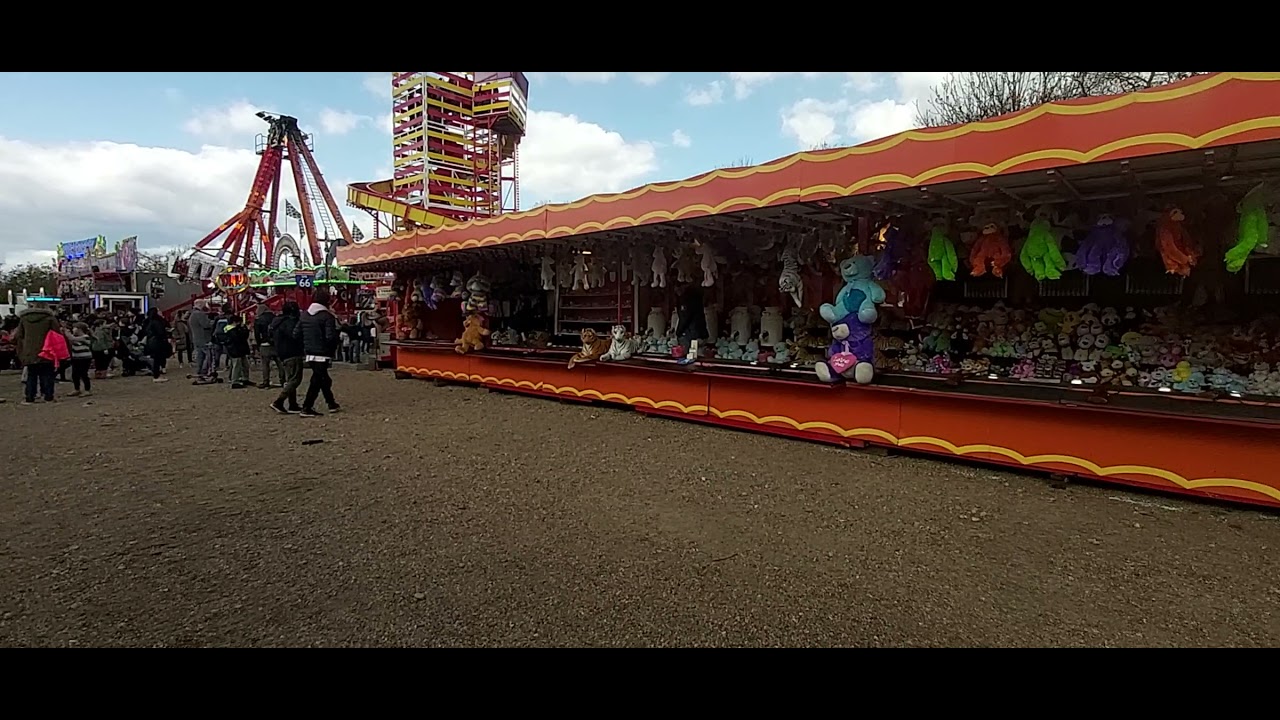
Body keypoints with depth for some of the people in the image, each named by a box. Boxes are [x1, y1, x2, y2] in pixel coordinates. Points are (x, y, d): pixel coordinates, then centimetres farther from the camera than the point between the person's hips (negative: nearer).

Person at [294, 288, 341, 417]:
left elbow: (296, 334, 8)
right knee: (316, 381, -3)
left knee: (323, 379, 18)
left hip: (309, 353, 7)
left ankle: (331, 403, 28)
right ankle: (307, 408, -3)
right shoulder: (327, 316, -13)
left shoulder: (304, 315, 8)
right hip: (322, 354, -7)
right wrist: (333, 348, -2)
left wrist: (306, 345, 20)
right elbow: (330, 337, -20)